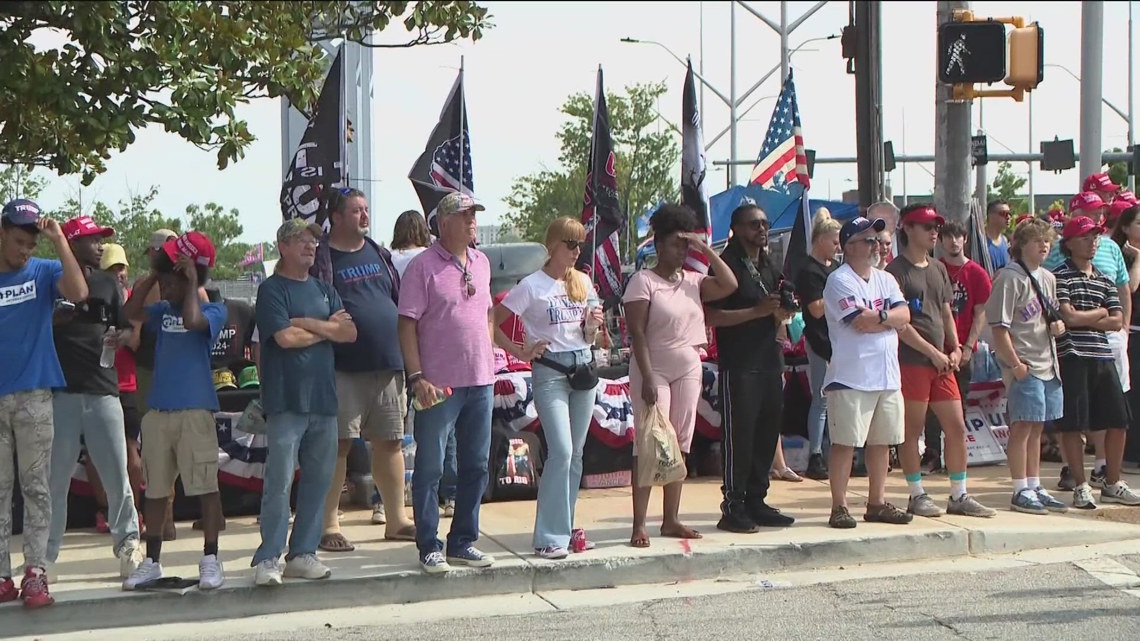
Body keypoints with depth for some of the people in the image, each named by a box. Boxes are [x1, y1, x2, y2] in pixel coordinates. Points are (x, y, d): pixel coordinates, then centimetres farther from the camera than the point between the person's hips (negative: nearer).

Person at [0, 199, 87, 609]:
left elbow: (78, 293, -18)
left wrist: (59, 240, -20)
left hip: (33, 395, -2)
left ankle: (35, 572, -1)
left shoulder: (44, 272, 2)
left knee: (35, 486, -1)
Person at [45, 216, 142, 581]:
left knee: (117, 475, 0)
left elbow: (127, 328, 16)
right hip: (61, 393, -2)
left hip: (103, 390, 2)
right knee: (55, 479, 2)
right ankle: (45, 555, 10)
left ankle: (127, 544, 8)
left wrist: (119, 337, -7)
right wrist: (60, 317, -17)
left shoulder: (107, 283, 14)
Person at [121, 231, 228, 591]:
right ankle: (152, 561, 20)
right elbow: (131, 312, 1)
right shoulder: (163, 311, 14)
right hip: (158, 412, 6)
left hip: (195, 411, -6)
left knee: (205, 487, -4)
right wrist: (152, 273, 2)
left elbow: (192, 320, -23)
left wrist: (191, 281, -13)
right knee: (156, 491, 11)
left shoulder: (213, 311, -4)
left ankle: (210, 561, 2)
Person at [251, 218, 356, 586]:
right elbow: (285, 337, -14)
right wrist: (328, 328, 0)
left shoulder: (325, 291, 18)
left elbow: (350, 333, 6)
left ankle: (303, 554, 14)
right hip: (286, 401, -6)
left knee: (318, 480, 7)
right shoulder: (272, 290, -1)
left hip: (324, 400, 6)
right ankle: (268, 559, -6)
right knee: (279, 482, -9)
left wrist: (307, 323, -7)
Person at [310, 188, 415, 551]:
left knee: (390, 443, 10)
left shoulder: (378, 255, 16)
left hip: (387, 366, 6)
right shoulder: (321, 259, -4)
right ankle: (329, 526, 1)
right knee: (338, 445, -4)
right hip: (343, 370, -6)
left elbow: (400, 301, 21)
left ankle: (396, 520, 19)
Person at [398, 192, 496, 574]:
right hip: (439, 384, -7)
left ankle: (463, 542, 21)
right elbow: (407, 324, -11)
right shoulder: (422, 266, -8)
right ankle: (429, 548, 7)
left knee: (475, 467, 11)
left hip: (480, 382, 7)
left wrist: (488, 357, 15)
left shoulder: (481, 263, 12)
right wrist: (417, 377, -17)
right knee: (430, 469, 0)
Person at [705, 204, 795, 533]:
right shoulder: (727, 265, -6)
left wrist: (782, 312, 3)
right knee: (739, 436, -6)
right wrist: (757, 311, -19)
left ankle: (756, 501, 18)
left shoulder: (772, 268, 18)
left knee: (767, 434, 9)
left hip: (770, 361, 8)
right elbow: (711, 316, -15)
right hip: (738, 366, -8)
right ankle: (733, 508, -1)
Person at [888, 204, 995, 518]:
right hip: (911, 361, -8)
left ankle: (959, 496, 14)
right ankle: (917, 496, 7)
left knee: (957, 427, 6)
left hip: (941, 362, 8)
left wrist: (955, 349, 7)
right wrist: (933, 352, -13)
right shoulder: (897, 270, -7)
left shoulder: (938, 269, 18)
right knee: (912, 430, -1)